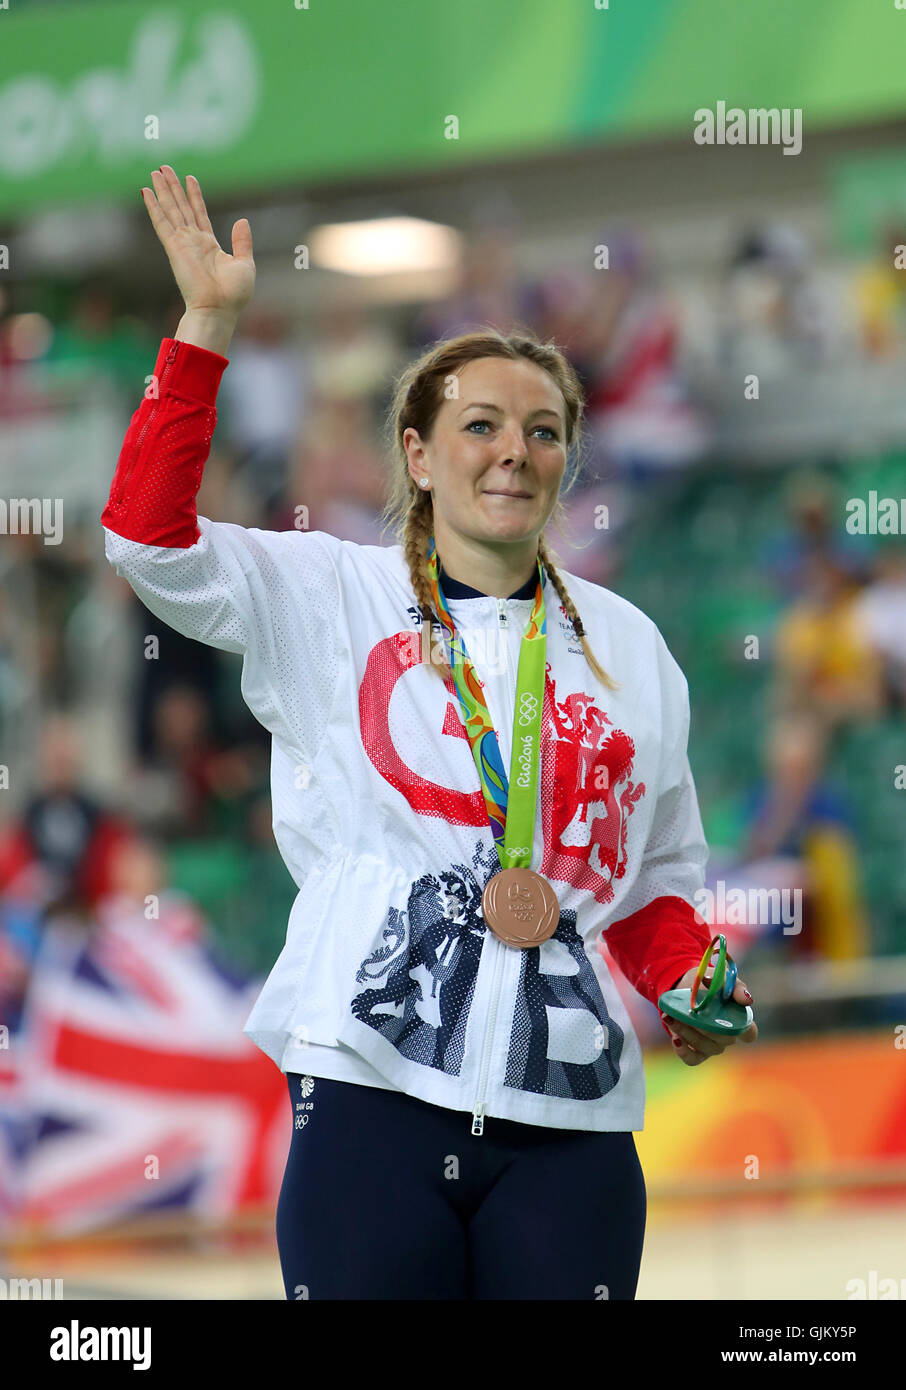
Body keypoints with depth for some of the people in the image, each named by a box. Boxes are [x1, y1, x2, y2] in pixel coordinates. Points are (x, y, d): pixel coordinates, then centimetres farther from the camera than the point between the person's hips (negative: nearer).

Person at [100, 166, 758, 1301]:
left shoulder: (625, 643, 18)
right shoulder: (330, 599, 8)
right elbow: (150, 539, -6)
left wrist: (691, 985, 3)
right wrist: (207, 325, -8)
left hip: (571, 1121, 3)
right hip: (373, 1090, -3)